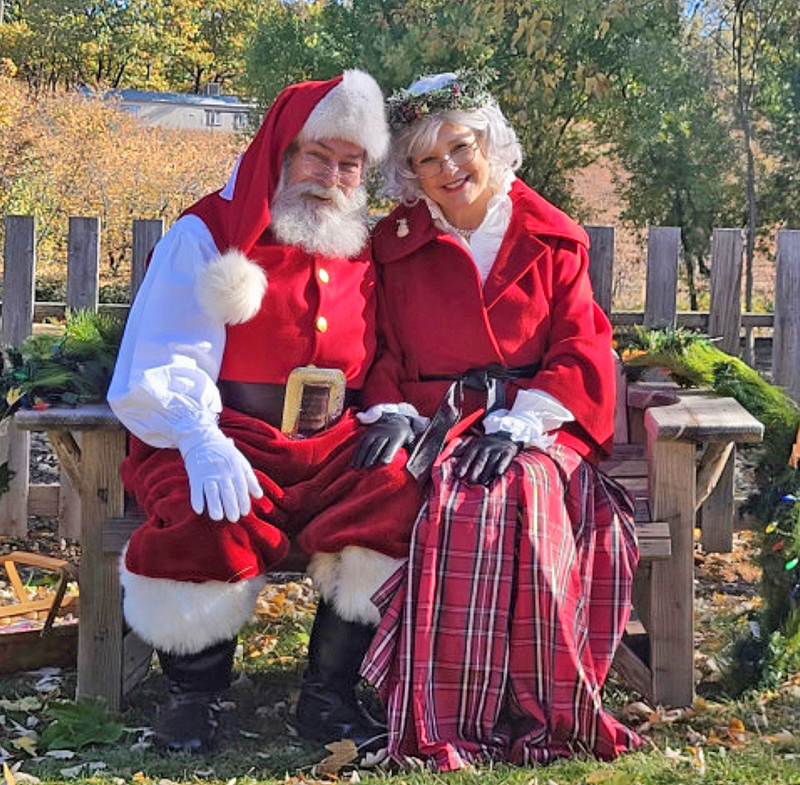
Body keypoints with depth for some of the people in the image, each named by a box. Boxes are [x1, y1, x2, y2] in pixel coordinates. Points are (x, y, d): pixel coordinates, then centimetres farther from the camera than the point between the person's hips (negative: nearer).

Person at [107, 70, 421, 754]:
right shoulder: (205, 236, 3)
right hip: (224, 439, -3)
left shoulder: (362, 254, 17)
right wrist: (203, 443, -24)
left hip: (331, 444, 4)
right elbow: (156, 371, -6)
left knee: (394, 492, -26)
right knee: (211, 517, -34)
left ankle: (328, 695, -11)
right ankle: (195, 693, -8)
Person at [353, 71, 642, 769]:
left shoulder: (553, 239, 12)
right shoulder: (394, 244, 16)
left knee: (520, 493, -35)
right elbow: (381, 351, 15)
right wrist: (390, 412, -8)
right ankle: (437, 722, -32)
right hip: (435, 424, 0)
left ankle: (534, 714, -28)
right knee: (446, 500, -35)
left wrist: (515, 426, -12)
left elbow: (580, 355, 4)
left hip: (533, 428, 0)